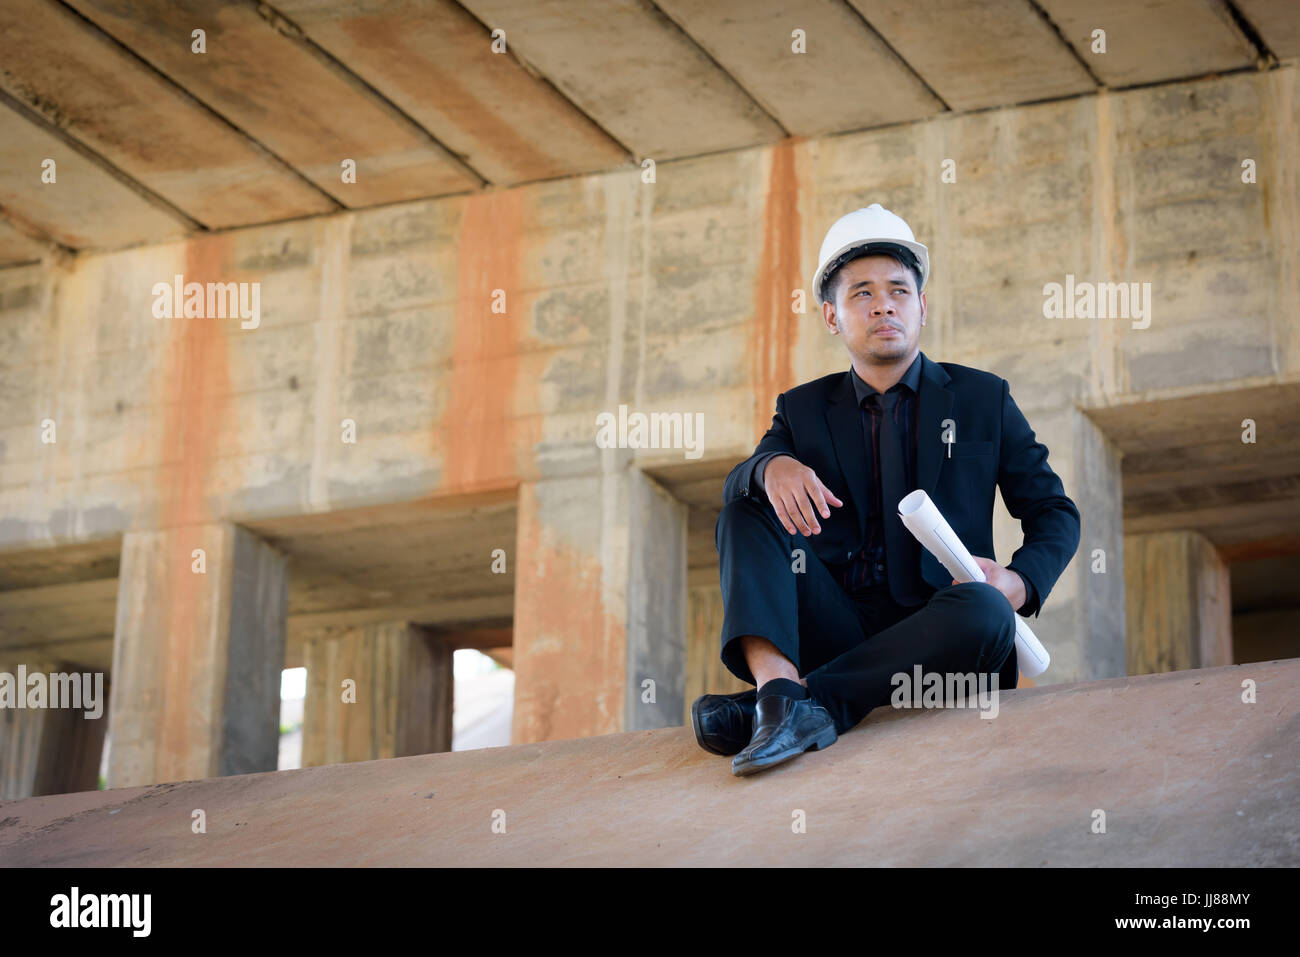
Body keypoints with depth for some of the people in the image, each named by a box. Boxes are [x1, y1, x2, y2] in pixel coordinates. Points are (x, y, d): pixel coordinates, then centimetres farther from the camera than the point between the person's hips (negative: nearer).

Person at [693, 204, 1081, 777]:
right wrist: (772, 466, -25)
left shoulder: (984, 400, 12)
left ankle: (811, 698, -39)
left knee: (984, 612, -35)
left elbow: (1055, 514, 12)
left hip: (932, 635, -2)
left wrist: (1019, 582, -10)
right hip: (835, 631, 2)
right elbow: (734, 487, 0)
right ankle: (779, 685, -40)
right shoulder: (804, 409, 16)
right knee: (745, 513, -16)